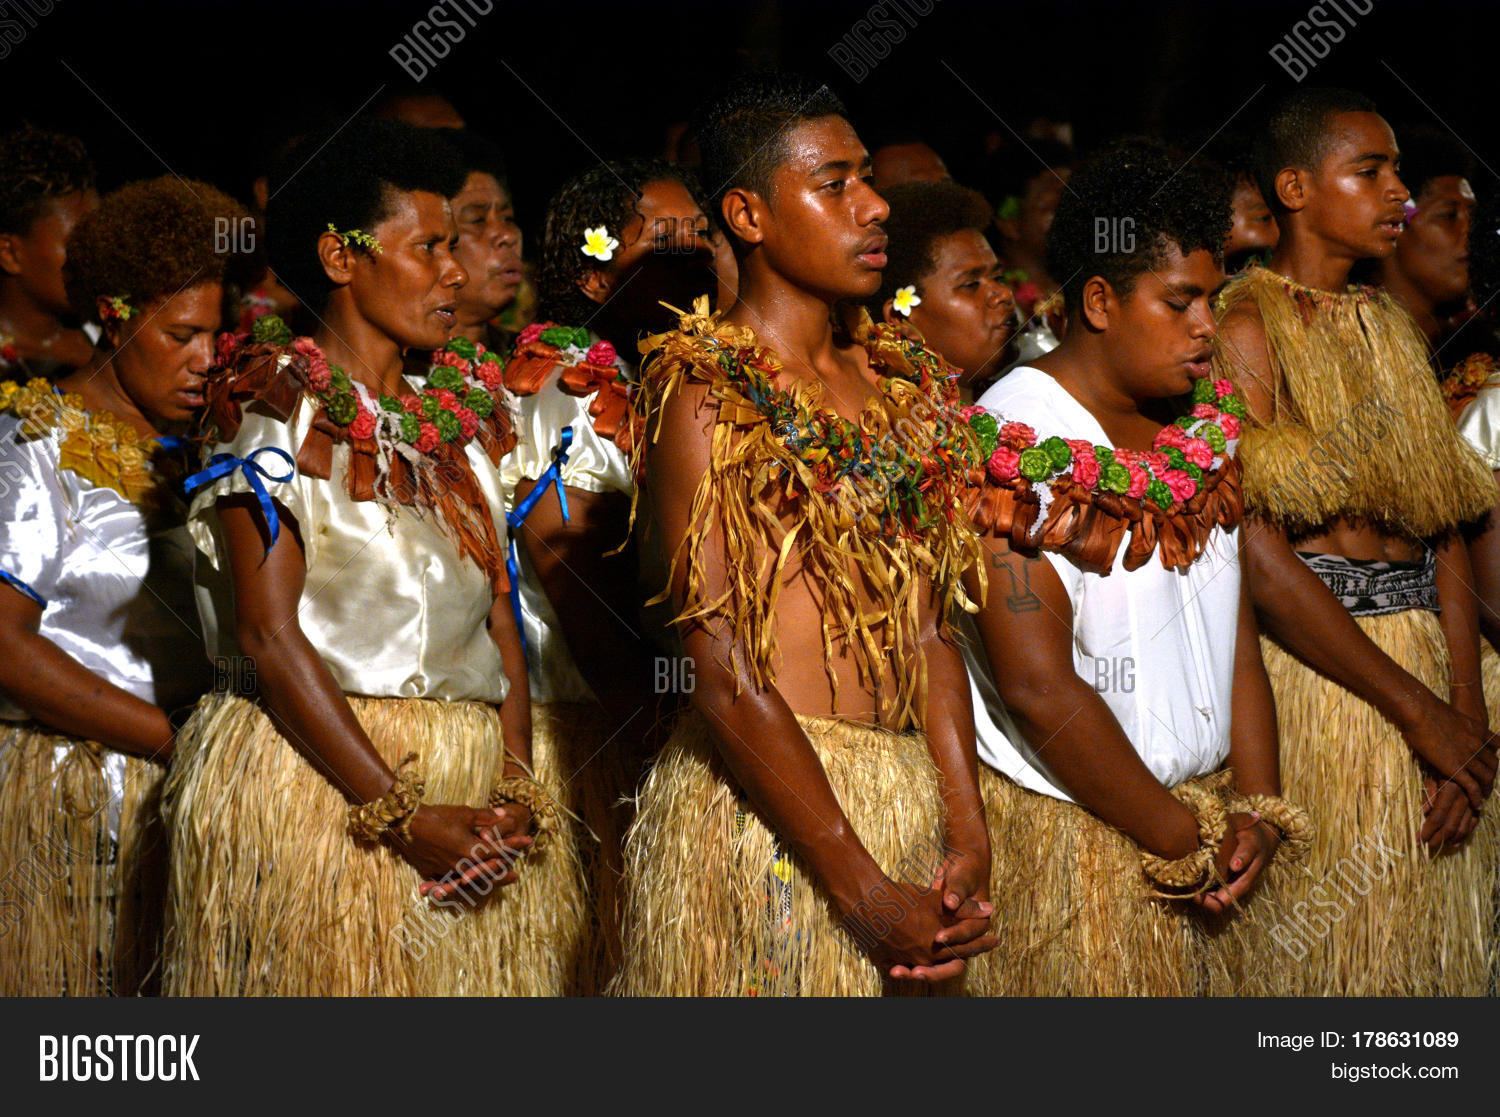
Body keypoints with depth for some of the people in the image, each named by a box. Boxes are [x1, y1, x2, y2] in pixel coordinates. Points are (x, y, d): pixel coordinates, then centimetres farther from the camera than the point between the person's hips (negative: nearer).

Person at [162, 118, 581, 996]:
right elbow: (268, 634, -11)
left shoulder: (464, 417, 16)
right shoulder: (277, 408, -3)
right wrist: (404, 817, -16)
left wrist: (517, 793, -6)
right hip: (311, 780, -6)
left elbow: (500, 616, 10)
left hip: (468, 792, 6)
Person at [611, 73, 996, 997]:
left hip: (905, 810, 6)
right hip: (759, 809, -6)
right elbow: (725, 674, -15)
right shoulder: (704, 390, -8)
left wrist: (967, 839, -4)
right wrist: (866, 892, -18)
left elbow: (929, 630, 9)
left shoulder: (902, 382, 13)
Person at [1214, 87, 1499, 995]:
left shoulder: (1391, 326, 15)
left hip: (1425, 656, 7)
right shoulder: (1249, 327, -8)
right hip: (1314, 668, -7)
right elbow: (1258, 554, -17)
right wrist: (1419, 711, -15)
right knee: (1326, 948, -2)